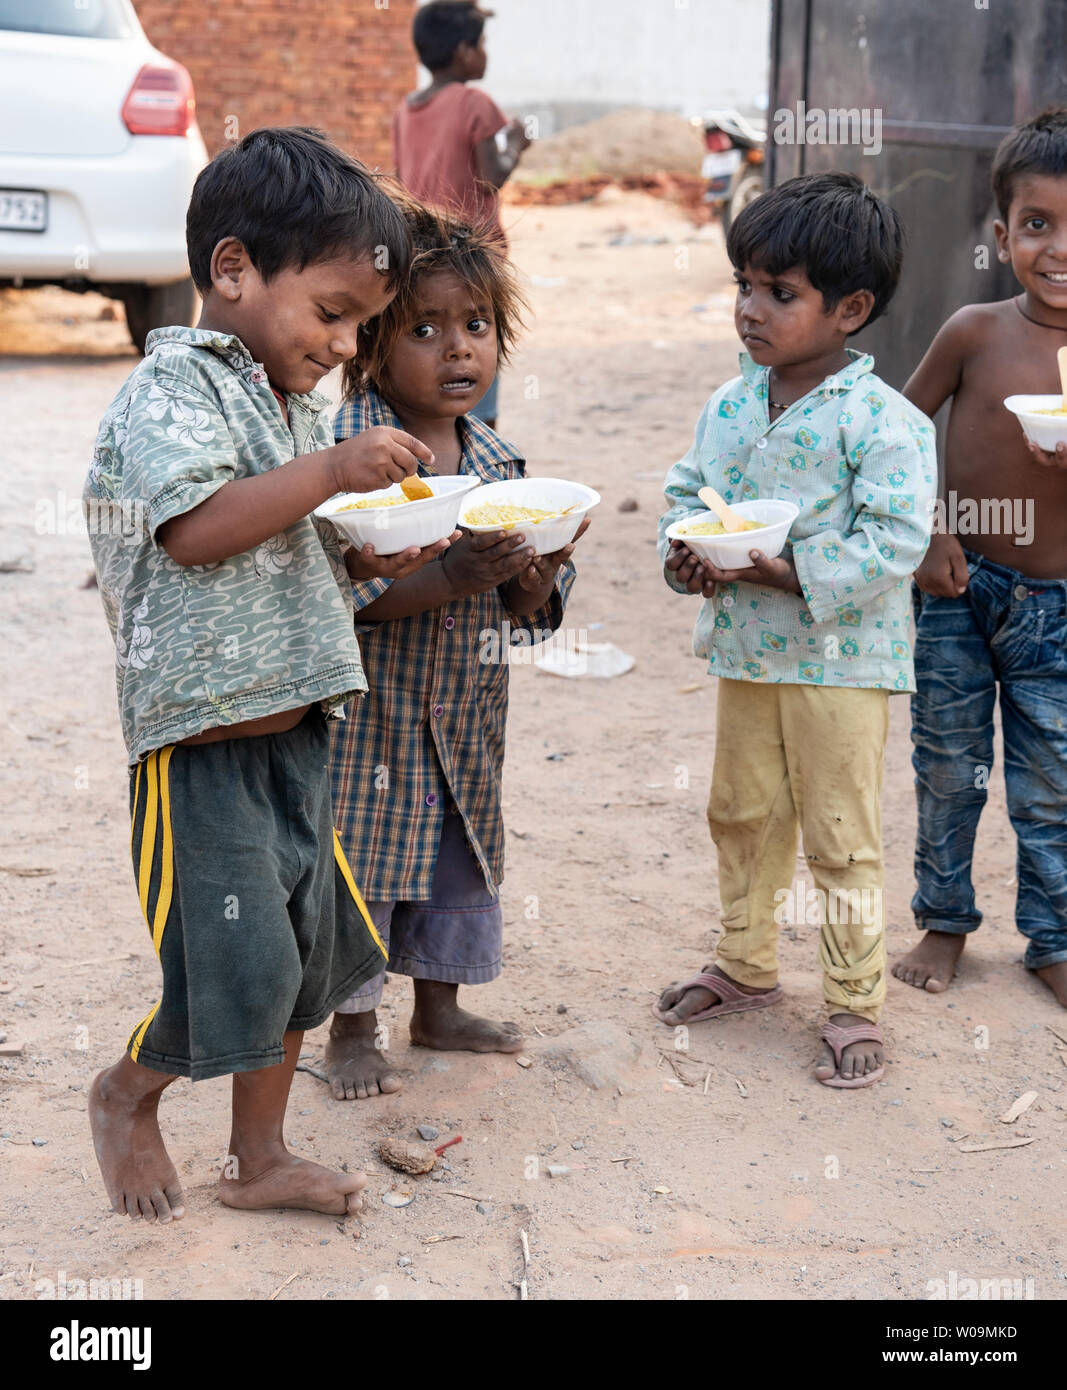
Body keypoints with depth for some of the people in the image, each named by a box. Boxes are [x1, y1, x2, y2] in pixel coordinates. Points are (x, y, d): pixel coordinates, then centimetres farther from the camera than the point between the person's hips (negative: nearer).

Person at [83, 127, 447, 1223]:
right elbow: (198, 527, -25)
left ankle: (258, 1155, 29)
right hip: (203, 734, -9)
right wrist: (332, 470, -24)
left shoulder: (299, 403, 16)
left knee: (309, 949, 13)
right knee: (239, 966, -8)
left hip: (292, 729, 9)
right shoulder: (175, 385, -12)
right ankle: (126, 1095, 22)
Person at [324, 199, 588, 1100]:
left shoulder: (500, 461, 4)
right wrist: (453, 578, -33)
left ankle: (440, 1006, 38)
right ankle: (353, 1029, 23)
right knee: (360, 859, 5)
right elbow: (338, 589, -25)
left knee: (464, 858, 18)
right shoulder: (349, 451, -16)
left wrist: (538, 576, -16)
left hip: (468, 716, 7)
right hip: (369, 714, -6)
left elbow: (528, 611, 7)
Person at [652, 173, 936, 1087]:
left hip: (840, 658, -6)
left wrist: (787, 573, -26)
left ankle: (856, 1002, 17)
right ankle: (747, 965, 38)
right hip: (745, 651, 7)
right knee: (743, 815, 19)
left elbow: (892, 541, -20)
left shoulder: (882, 420, -16)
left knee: (841, 836, 3)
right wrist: (685, 555, -7)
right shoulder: (729, 406, 5)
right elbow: (686, 490, 14)